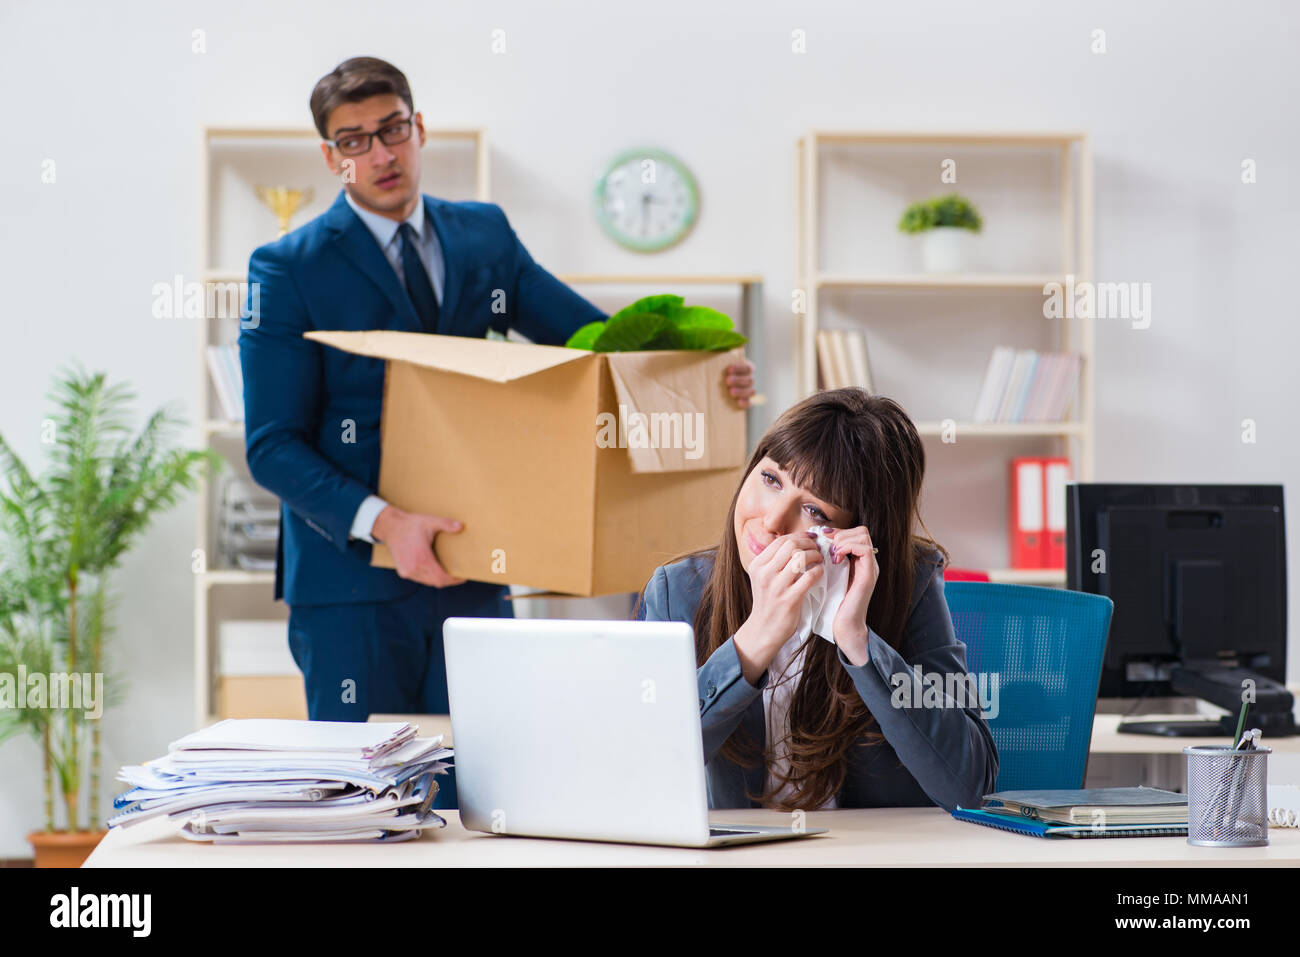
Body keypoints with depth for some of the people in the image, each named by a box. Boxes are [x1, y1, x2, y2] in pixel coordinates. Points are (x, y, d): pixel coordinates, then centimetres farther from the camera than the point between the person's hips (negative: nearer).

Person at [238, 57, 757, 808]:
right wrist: (381, 521, -24)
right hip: (353, 579, -3)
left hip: (473, 572, 4)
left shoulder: (486, 236, 9)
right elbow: (274, 445, -9)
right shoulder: (289, 269, -4)